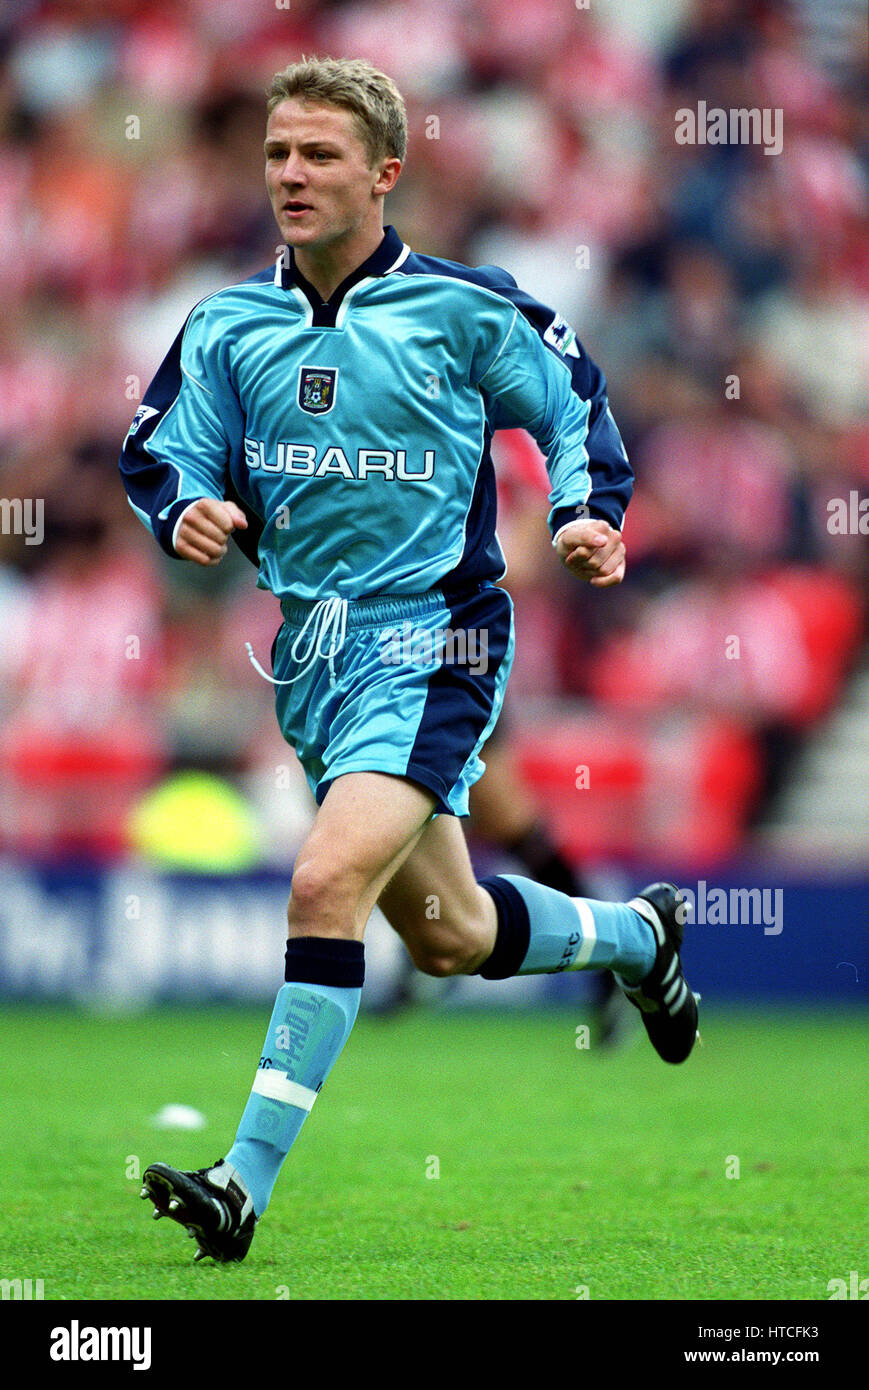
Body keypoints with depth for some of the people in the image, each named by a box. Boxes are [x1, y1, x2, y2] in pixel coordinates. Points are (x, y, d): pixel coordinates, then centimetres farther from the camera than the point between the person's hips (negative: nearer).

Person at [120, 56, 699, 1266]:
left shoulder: (466, 311, -6)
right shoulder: (229, 327, 4)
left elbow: (575, 403, 8)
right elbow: (158, 455, 9)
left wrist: (590, 511, -8)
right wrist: (186, 513, -13)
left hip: (430, 644, -6)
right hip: (306, 649, 6)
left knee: (327, 883, -24)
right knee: (448, 937, 17)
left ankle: (248, 1179, -23)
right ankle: (637, 935, 48)